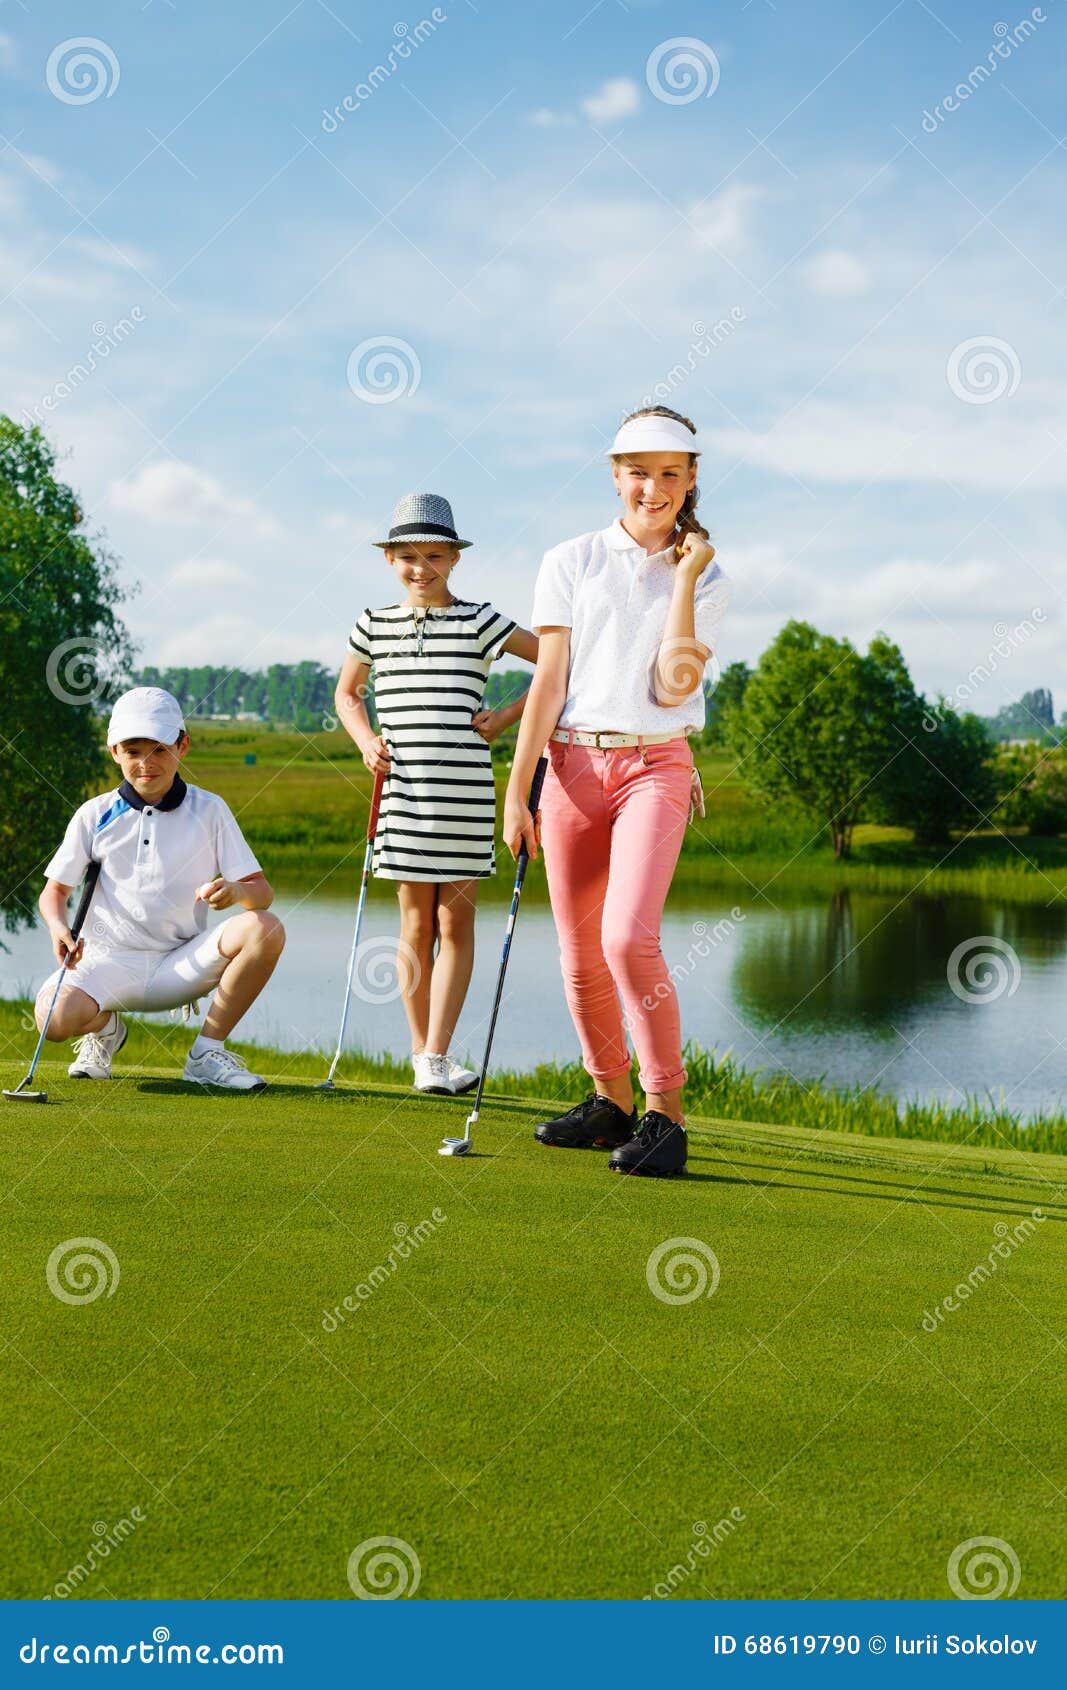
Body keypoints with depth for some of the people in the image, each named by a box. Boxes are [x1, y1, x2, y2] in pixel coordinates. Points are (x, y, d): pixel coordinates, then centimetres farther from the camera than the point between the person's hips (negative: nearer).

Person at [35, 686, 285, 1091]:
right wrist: (59, 927, -14)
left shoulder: (209, 810, 3)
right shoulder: (94, 815, 5)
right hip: (110, 959, 0)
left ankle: (208, 1051, -10)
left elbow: (262, 890, -1)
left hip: (182, 964, 1)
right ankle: (105, 1027, 9)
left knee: (265, 929, -27)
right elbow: (55, 890, 10)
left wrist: (235, 891, -26)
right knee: (54, 1017, -33)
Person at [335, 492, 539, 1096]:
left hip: (465, 794, -2)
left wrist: (508, 716, -2)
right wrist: (366, 739, 6)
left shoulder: (479, 622, 2)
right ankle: (423, 1053, 11)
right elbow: (347, 693, 24)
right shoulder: (374, 625, 10)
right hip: (402, 790, 2)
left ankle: (438, 1057, -2)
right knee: (415, 923, 4)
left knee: (455, 920, -2)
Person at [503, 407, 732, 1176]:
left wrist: (683, 580, -6)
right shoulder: (571, 563, 7)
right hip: (572, 765, 2)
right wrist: (517, 789, -2)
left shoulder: (706, 579, 6)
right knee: (580, 954, 5)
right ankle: (611, 1100, 22)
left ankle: (667, 1113, -10)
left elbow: (674, 685, -8)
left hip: (654, 767, -2)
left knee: (629, 938, -20)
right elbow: (548, 680, 3)